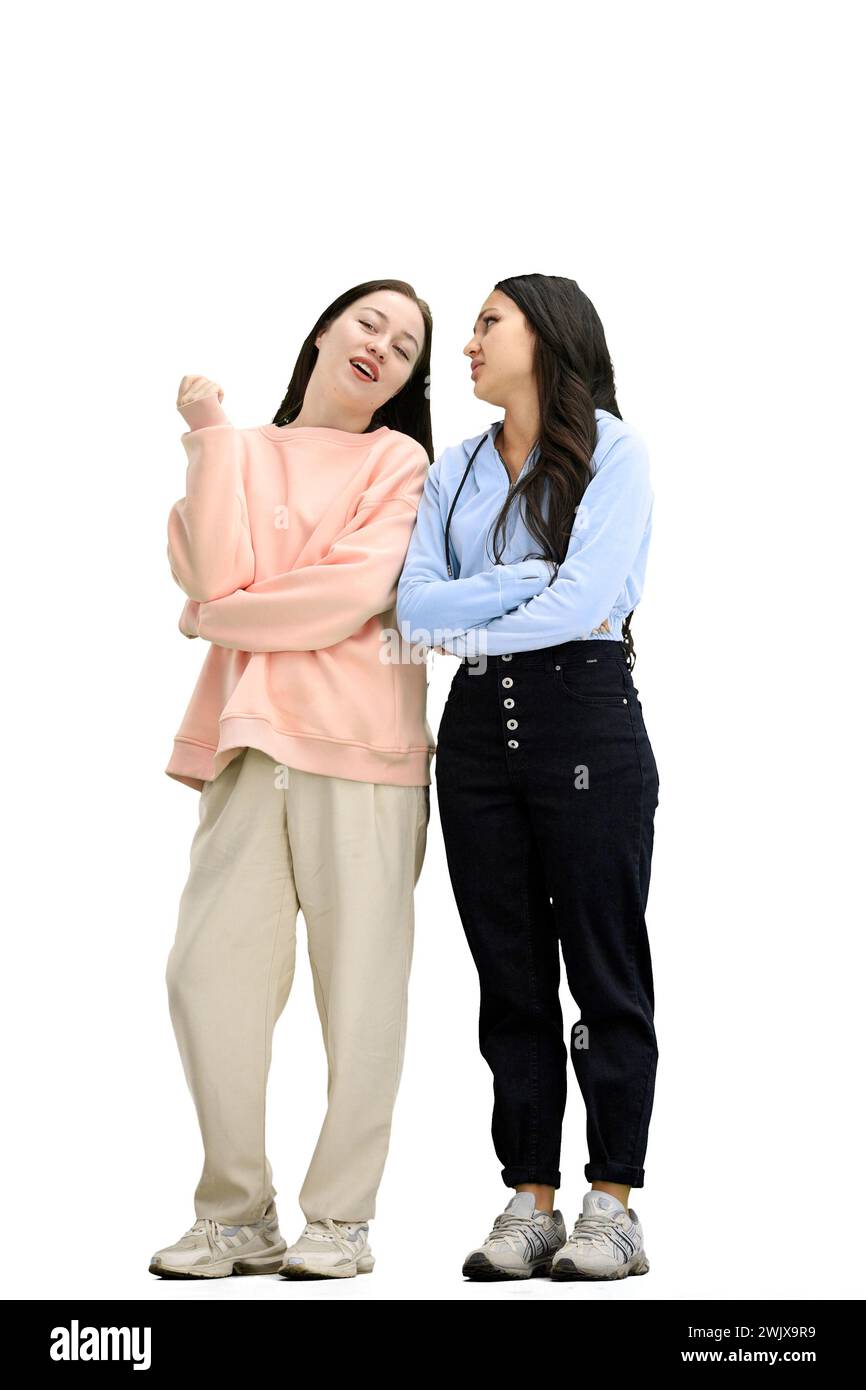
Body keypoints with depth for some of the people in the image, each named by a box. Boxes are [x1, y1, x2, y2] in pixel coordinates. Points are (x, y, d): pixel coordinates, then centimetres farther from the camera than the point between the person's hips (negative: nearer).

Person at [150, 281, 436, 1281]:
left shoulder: (398, 460, 9)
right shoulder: (243, 452, 17)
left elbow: (353, 591, -7)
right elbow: (214, 575, -1)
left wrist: (216, 618, 1)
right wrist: (213, 439, 1)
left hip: (357, 737, -3)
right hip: (250, 730, 3)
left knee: (358, 982, -3)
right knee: (208, 972, -4)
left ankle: (340, 1218, 7)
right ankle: (237, 1217, 8)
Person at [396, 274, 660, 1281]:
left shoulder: (611, 450, 1)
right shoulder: (456, 470, 17)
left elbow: (584, 600, -12)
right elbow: (414, 602, 2)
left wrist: (464, 627, -2)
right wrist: (530, 583, -10)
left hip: (585, 716, -5)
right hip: (479, 726, 5)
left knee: (603, 969, -2)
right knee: (511, 976, 5)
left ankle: (612, 1208, 3)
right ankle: (529, 1205, 9)